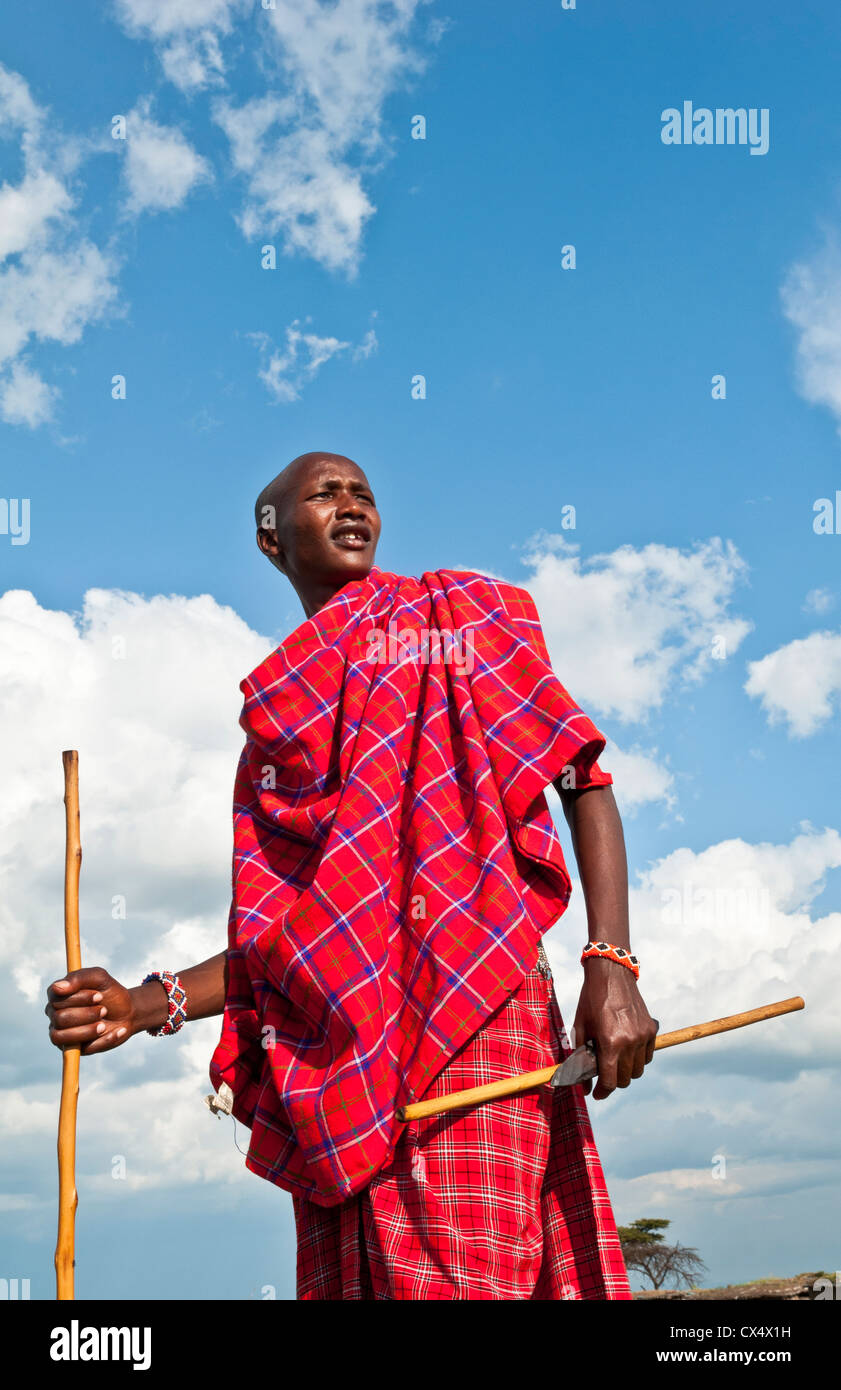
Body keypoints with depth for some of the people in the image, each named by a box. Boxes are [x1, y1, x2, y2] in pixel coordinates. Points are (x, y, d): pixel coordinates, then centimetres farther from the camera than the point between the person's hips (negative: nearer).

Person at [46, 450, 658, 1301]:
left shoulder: (457, 613, 10)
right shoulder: (273, 734, 22)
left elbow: (583, 778, 0)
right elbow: (279, 941, 17)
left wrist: (610, 964, -13)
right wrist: (150, 1003, 2)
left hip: (470, 1000, -4)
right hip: (341, 1054, 5)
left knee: (464, 1274, -15)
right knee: (355, 1275, 2)